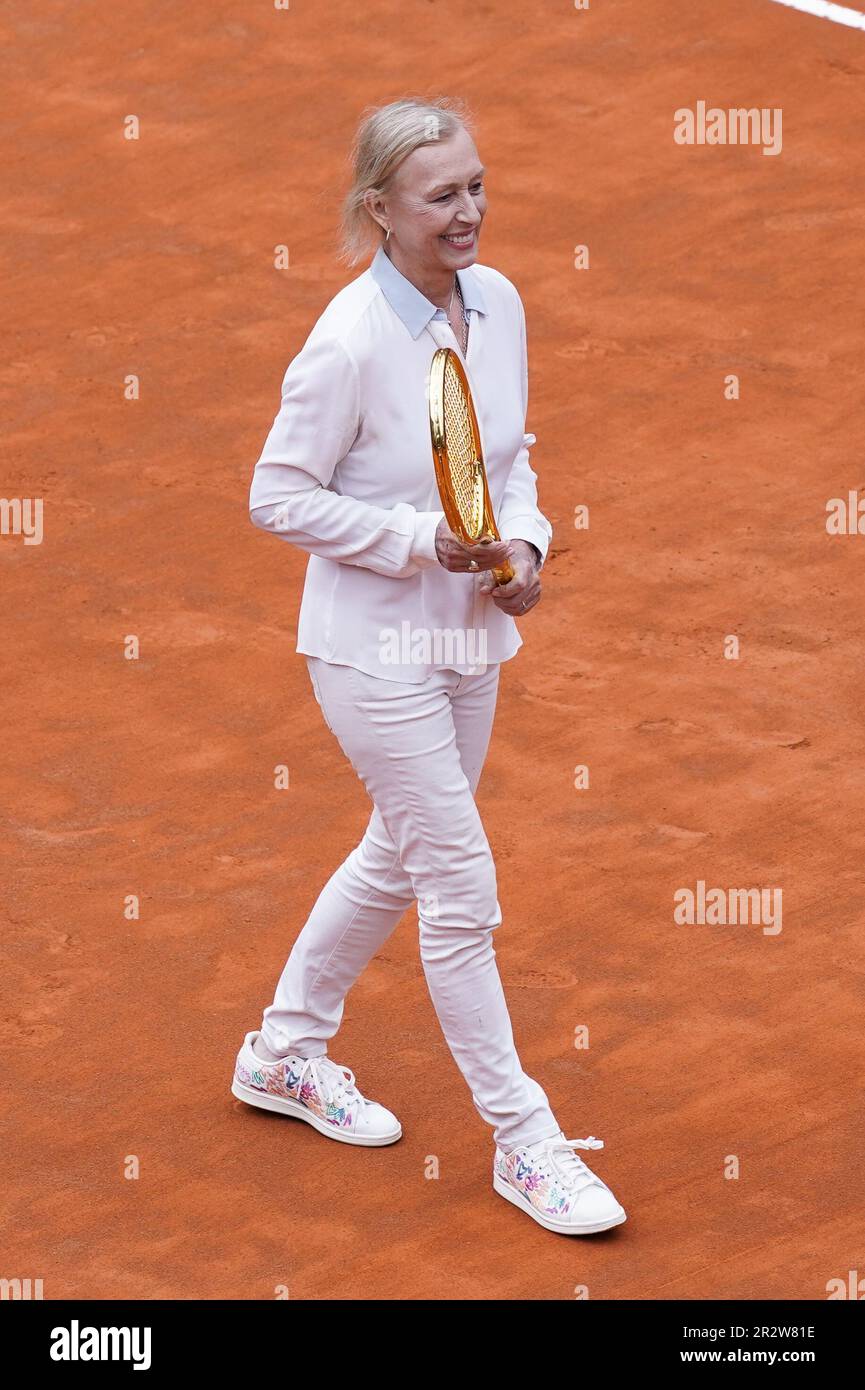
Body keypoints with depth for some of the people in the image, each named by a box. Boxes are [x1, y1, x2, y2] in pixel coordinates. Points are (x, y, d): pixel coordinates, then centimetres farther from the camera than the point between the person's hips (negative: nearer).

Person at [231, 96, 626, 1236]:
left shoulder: (498, 303, -1)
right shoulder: (350, 343, -22)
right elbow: (278, 496, -15)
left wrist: (523, 541, -5)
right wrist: (420, 539, -21)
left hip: (468, 635, 8)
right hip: (374, 644, -8)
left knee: (398, 855, 21)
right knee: (464, 888, -4)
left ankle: (286, 1054, 42)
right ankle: (522, 1140, 8)